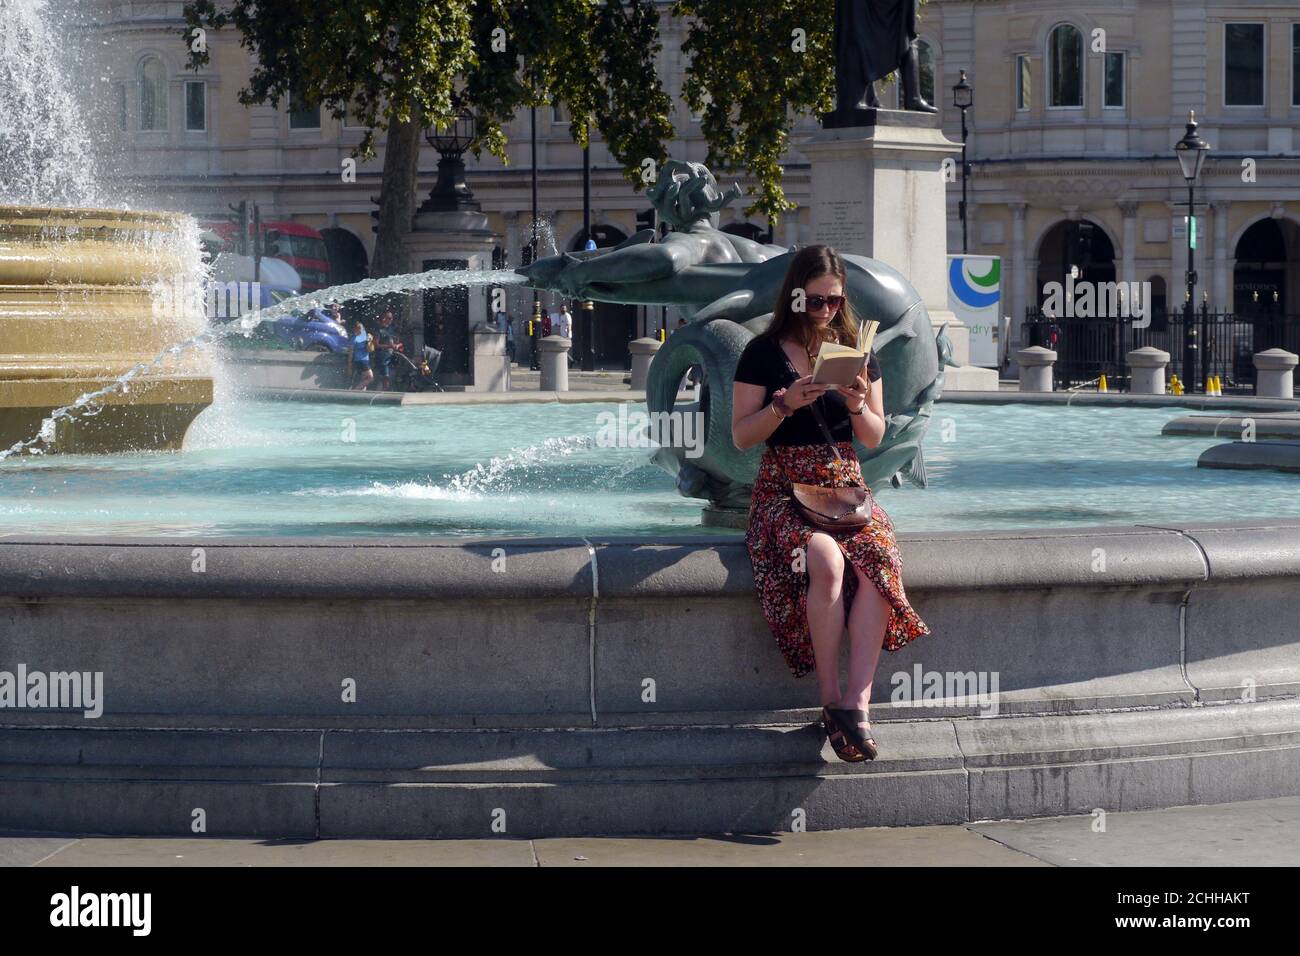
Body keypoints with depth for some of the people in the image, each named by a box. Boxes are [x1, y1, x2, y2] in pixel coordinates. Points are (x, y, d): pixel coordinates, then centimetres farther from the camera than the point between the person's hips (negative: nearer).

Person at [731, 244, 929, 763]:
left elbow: (875, 439, 12)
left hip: (846, 485, 3)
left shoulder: (857, 352, 13)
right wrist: (785, 405, -17)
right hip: (784, 489, -3)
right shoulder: (764, 353, 3)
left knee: (877, 562, -31)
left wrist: (859, 407, -9)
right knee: (826, 561, -35)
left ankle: (856, 701, -35)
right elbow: (741, 436, -1)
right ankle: (832, 700, -27)